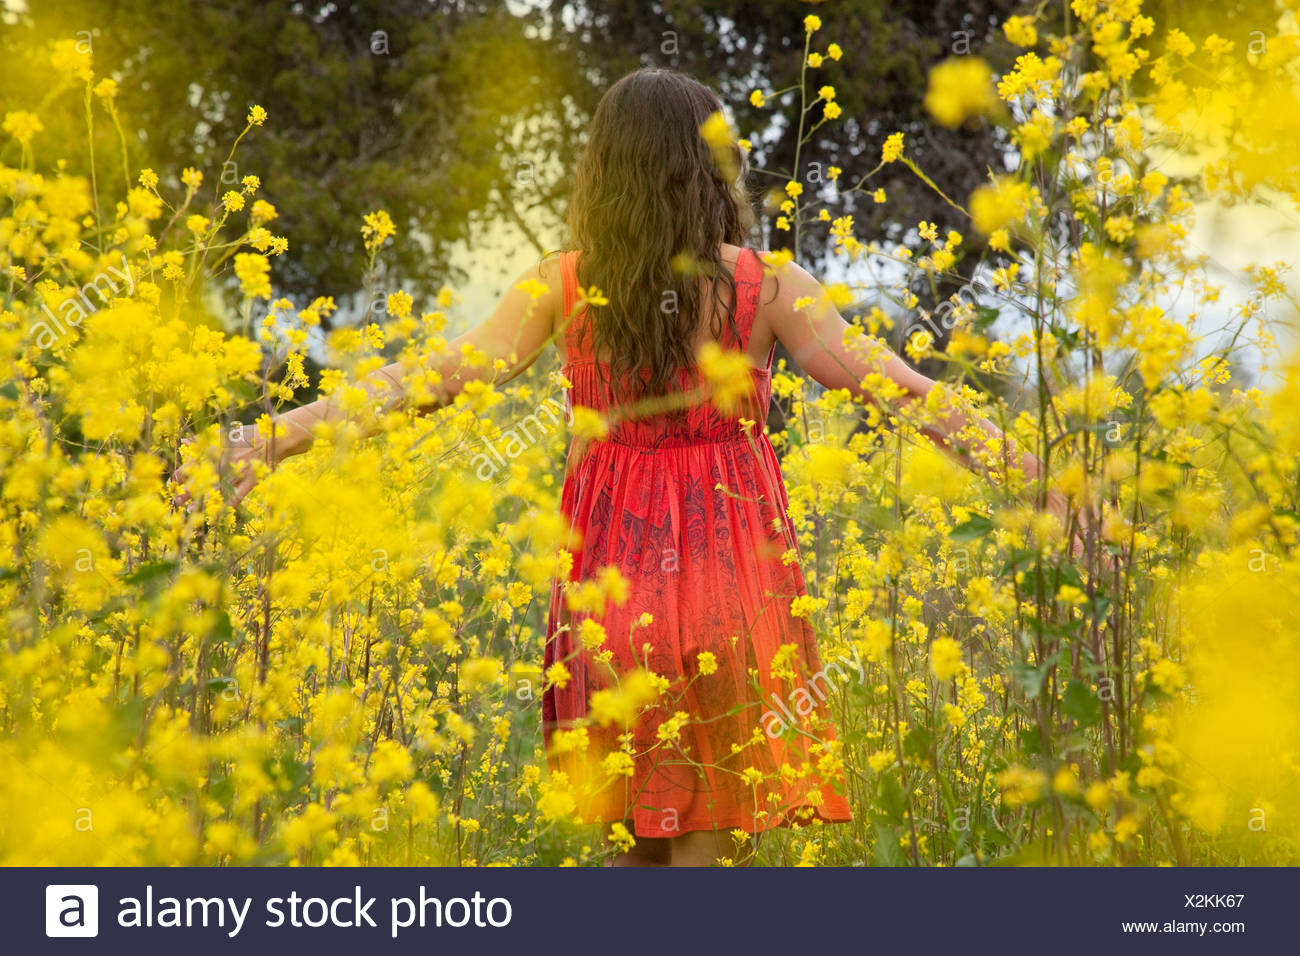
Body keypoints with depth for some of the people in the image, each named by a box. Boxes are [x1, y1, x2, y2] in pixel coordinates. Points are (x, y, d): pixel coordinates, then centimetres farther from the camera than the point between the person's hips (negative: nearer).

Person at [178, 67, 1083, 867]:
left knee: (645, 841, 17)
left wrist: (276, 438, 1)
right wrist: (1026, 467, -2)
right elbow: (900, 391, -6)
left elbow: (430, 379, -3)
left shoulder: (563, 286, 0)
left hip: (613, 582, 2)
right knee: (709, 841, 3)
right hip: (729, 581, -2)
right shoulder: (767, 285, -4)